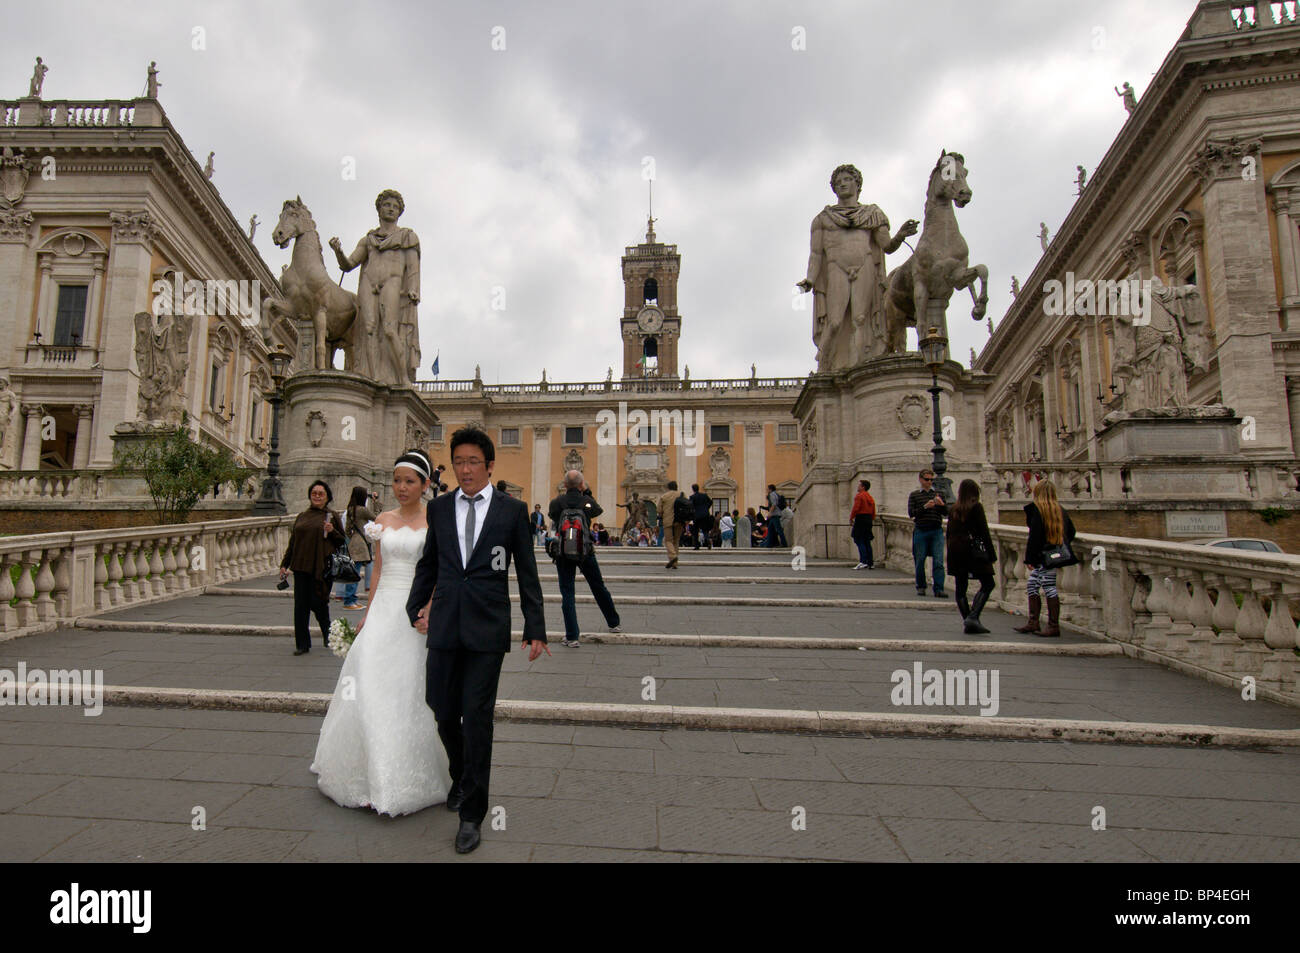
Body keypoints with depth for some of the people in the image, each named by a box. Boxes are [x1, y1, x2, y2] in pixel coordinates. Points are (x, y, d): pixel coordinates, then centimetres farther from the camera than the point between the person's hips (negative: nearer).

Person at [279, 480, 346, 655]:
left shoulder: (332, 516, 4)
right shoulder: (302, 516, 14)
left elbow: (342, 542, 5)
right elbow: (292, 542, 17)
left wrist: (332, 532, -14)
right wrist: (285, 564, 13)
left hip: (322, 567, -3)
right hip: (301, 567, 4)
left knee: (318, 602, -2)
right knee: (300, 605, 1)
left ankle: (327, 633, 26)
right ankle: (302, 644, 11)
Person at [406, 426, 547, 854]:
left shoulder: (512, 510, -1)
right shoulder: (438, 507, 7)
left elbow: (527, 573, 1)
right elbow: (427, 565, 17)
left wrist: (535, 630, 0)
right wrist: (413, 609, 15)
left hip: (488, 629, -3)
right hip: (444, 626, 3)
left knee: (477, 718, 0)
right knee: (444, 714, 12)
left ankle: (472, 813, 17)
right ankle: (462, 777, 41)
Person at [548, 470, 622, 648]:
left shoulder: (556, 503, -8)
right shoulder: (587, 501, -7)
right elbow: (599, 510, 14)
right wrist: (587, 492, 13)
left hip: (563, 553, -1)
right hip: (586, 552, 1)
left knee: (567, 593, 5)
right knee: (599, 588, 17)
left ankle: (571, 637, 2)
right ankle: (614, 623, 33)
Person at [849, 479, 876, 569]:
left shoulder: (859, 496, -8)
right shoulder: (871, 497, 17)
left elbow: (855, 509, -16)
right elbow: (873, 512, 18)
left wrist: (851, 519, -7)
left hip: (860, 519, -8)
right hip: (869, 521, 8)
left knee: (860, 542, -7)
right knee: (867, 542, 11)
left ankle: (863, 562, -16)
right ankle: (871, 563, 10)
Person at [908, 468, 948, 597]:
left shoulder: (938, 494, 13)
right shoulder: (914, 495, 6)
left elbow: (946, 512, 9)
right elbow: (911, 513, -4)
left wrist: (941, 504, -11)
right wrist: (925, 507, -17)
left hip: (937, 531, 1)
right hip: (920, 531, -1)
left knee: (938, 561, -6)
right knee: (920, 561, 5)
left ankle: (939, 589, -5)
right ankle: (921, 587, 18)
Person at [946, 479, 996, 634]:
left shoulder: (953, 509, 11)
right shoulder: (976, 507, -6)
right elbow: (984, 532, -9)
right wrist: (991, 554, -5)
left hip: (955, 551, 6)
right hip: (973, 550, -6)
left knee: (961, 587, 8)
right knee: (987, 583, 0)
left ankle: (967, 621, 9)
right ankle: (973, 616, -14)